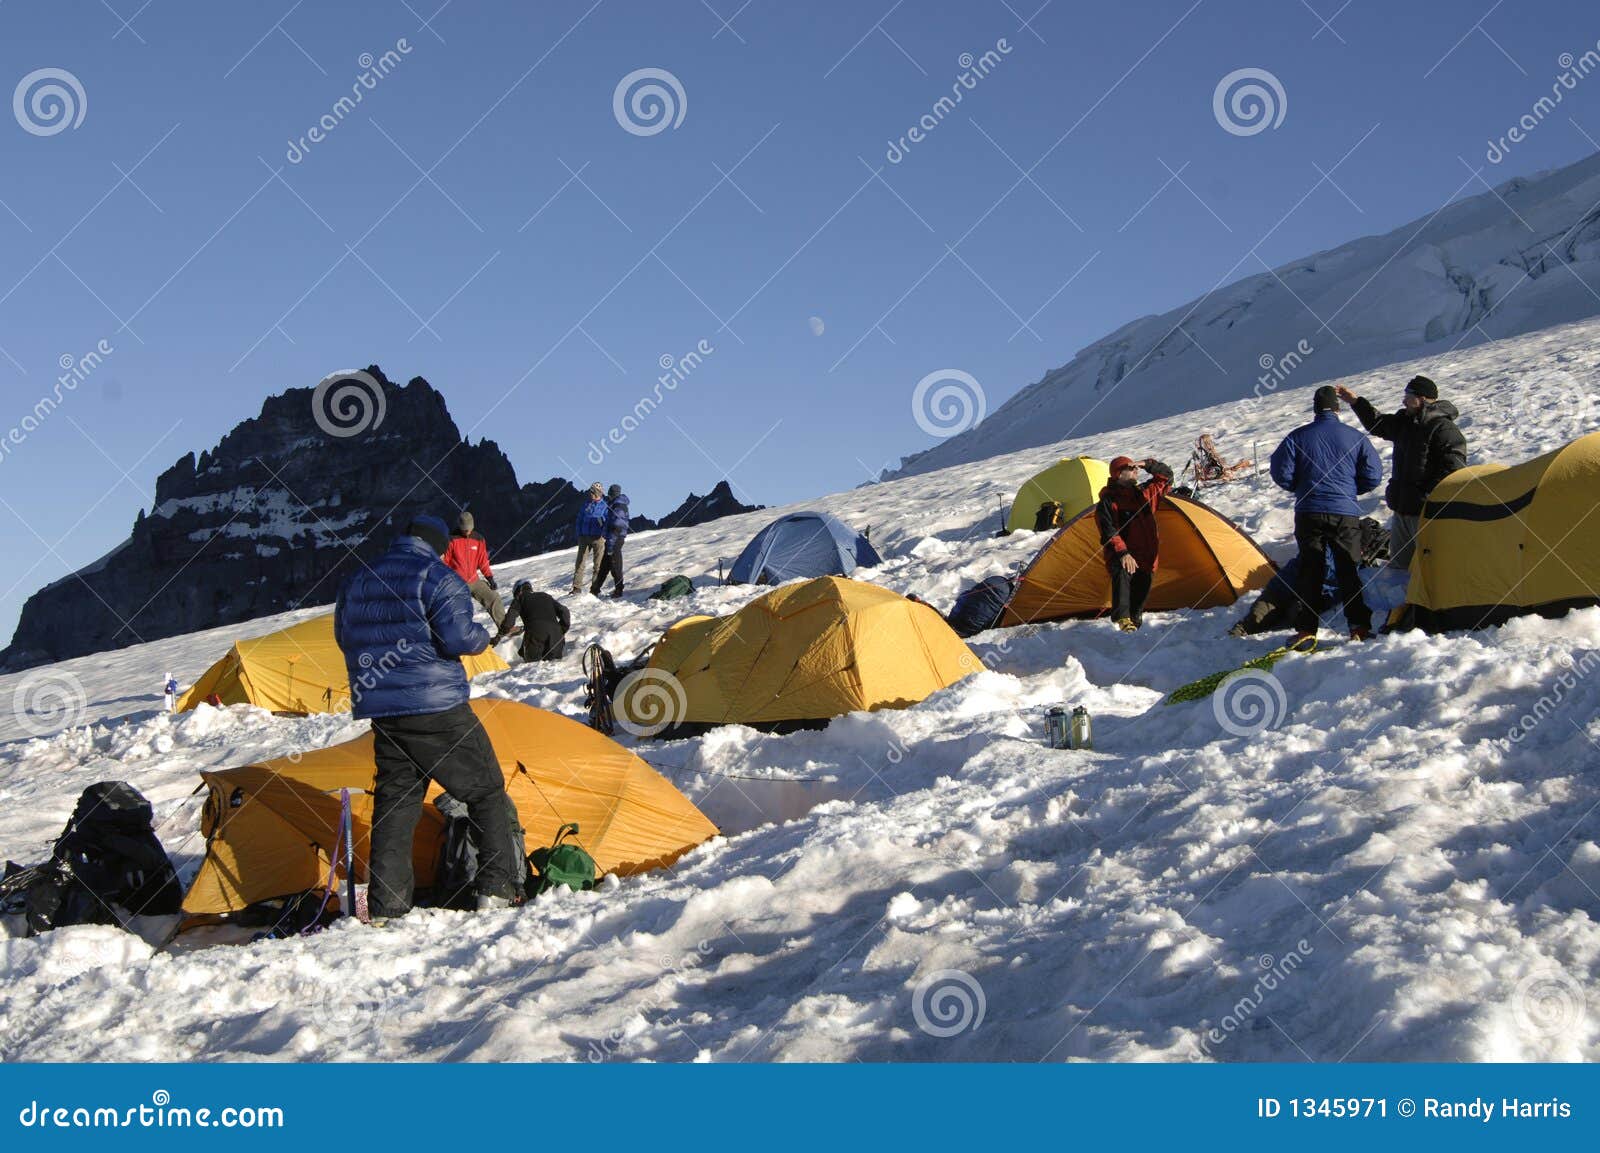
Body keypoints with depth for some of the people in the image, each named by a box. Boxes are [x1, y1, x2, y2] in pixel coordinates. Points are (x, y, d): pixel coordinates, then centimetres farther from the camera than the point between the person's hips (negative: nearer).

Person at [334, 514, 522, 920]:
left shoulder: (357, 583, 13)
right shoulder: (437, 578, -9)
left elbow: (345, 639, 20)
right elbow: (458, 638, -18)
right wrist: (482, 636, 3)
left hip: (380, 711, 6)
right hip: (437, 708, -6)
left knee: (394, 801, 11)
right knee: (486, 791, 6)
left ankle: (385, 904, 6)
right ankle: (498, 888, 2)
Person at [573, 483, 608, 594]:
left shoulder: (605, 506, -2)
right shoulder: (586, 504, 11)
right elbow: (579, 519, 16)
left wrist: (603, 535, -15)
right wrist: (579, 534, 7)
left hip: (598, 538, -4)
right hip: (584, 537, 4)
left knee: (598, 564, 1)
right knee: (580, 562, 0)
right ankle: (577, 587, 2)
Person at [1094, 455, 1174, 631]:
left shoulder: (1144, 493, 11)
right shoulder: (1107, 502, -8)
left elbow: (1166, 476, 20)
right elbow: (1108, 532, -15)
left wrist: (1148, 465, 4)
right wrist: (1122, 553, -27)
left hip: (1146, 557, 6)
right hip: (1122, 555, -6)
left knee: (1142, 586, 3)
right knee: (1122, 572, -35)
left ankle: (1135, 620, 31)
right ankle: (1122, 618, -34)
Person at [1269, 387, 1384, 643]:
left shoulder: (1298, 437, -1)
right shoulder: (1356, 438, 1)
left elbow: (1281, 475, -3)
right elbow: (1373, 476, 2)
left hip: (1308, 513, 0)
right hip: (1346, 514, 0)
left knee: (1309, 571, 6)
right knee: (1349, 571, 7)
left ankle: (1305, 630, 2)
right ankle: (1359, 627, 2)